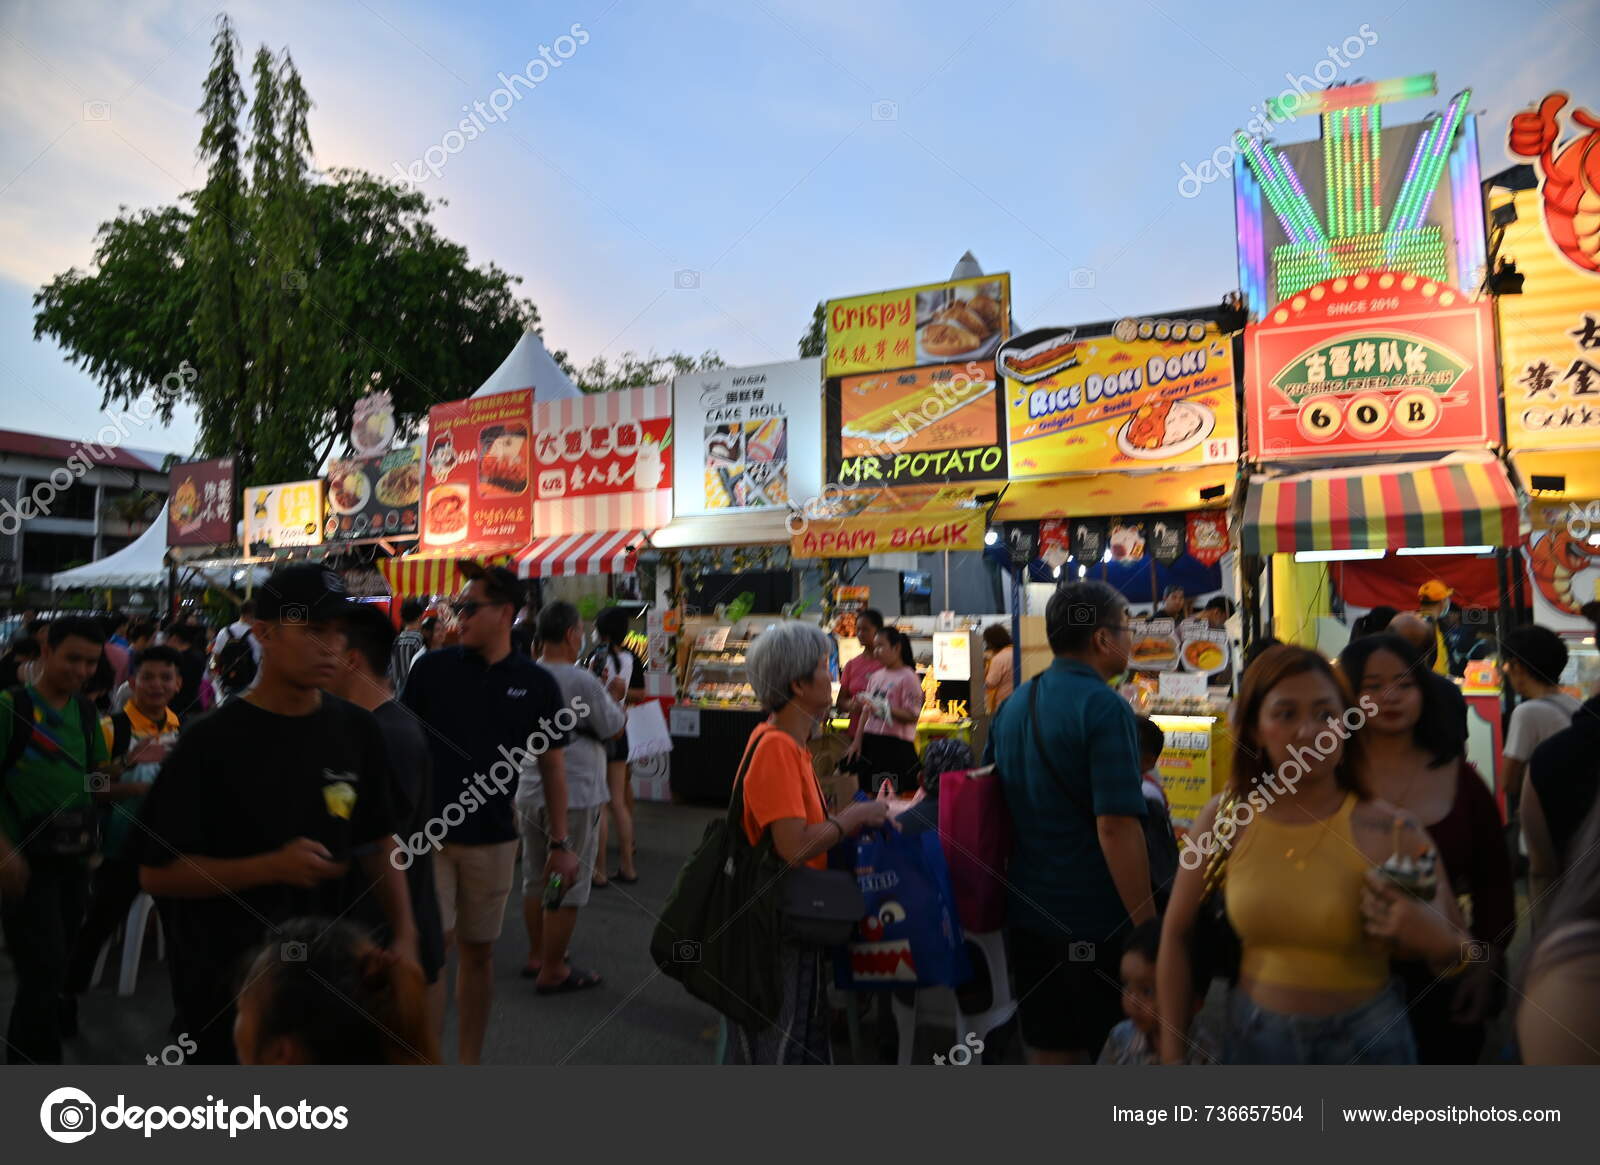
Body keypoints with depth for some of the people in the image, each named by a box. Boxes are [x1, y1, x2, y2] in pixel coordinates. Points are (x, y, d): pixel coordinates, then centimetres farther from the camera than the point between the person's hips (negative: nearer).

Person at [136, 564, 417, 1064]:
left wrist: (404, 935, -2)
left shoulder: (356, 730, -2)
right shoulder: (212, 742, -14)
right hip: (225, 981, -4)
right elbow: (156, 872, -11)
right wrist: (272, 867, -24)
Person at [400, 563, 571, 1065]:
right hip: (427, 831, -1)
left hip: (492, 840, 1)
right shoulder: (431, 668, -4)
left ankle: (469, 1059, 29)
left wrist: (561, 843, 4)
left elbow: (552, 764, 4)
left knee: (478, 952, 12)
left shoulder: (536, 683, -2)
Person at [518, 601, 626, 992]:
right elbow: (616, 730, -9)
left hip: (528, 793, 8)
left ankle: (536, 956, 35)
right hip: (573, 796, -7)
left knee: (535, 879, 20)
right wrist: (615, 697, 9)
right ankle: (552, 971, 14)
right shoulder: (583, 681, -18)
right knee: (567, 888, 5)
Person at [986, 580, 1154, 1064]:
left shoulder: (1013, 706, 8)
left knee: (1048, 1048, 17)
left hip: (1029, 914, 7)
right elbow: (1116, 826, -23)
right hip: (1097, 922, -7)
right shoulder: (1104, 707, -17)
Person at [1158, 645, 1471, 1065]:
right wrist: (1172, 1053, 1)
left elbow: (1457, 957, -2)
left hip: (1365, 1039, 0)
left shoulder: (1392, 830, -14)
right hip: (1252, 1035, 1)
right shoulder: (1226, 817, -11)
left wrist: (1438, 941, -25)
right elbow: (1178, 934, -1)